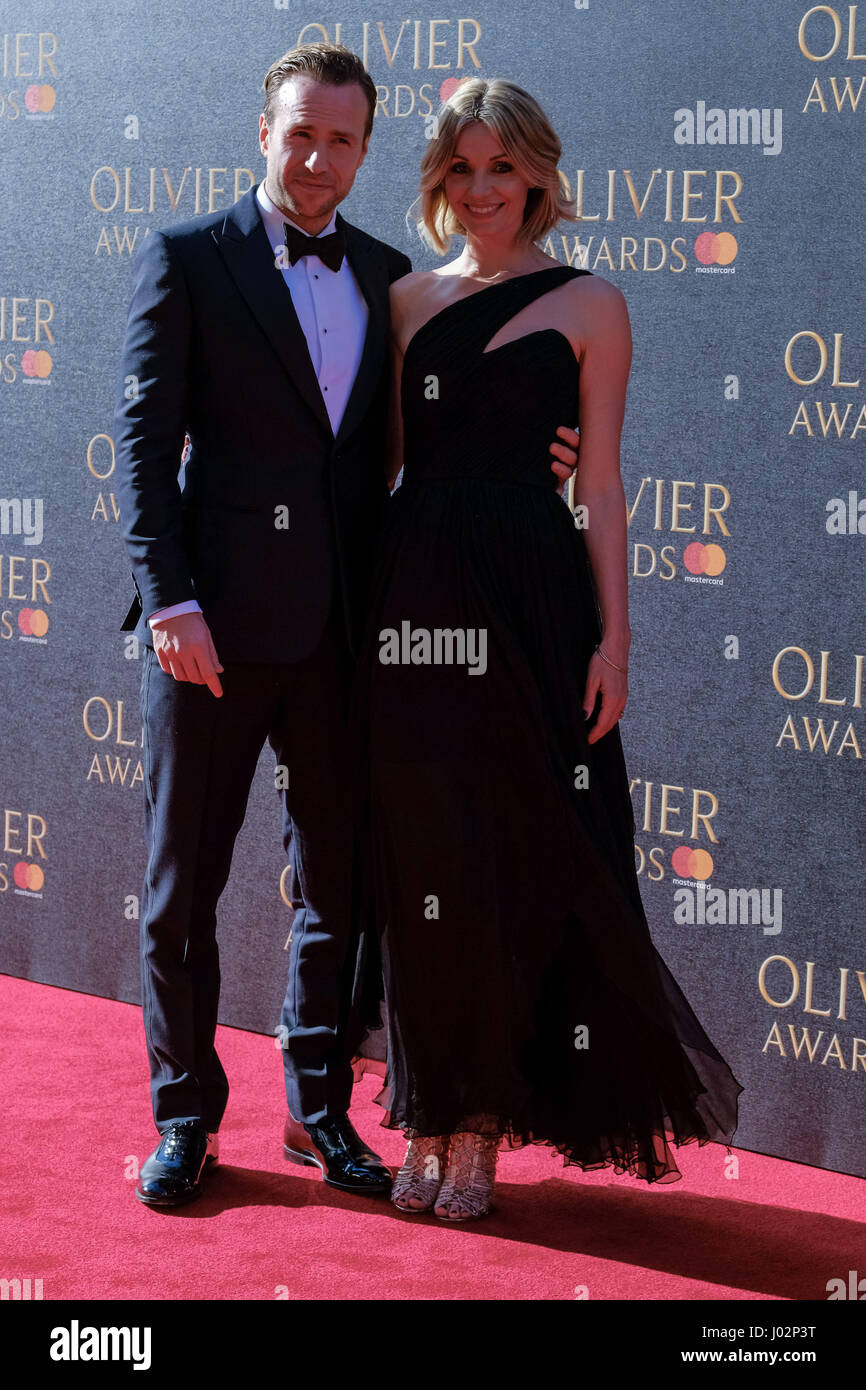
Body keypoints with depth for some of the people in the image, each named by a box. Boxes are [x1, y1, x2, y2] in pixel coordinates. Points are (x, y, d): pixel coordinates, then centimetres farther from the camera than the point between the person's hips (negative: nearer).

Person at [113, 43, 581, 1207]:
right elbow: (144, 438, -6)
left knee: (340, 884, 10)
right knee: (182, 886, 5)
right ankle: (185, 1118, 19)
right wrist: (169, 599, -15)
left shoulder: (389, 278, 12)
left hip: (343, 629, 4)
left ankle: (320, 1108, 25)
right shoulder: (186, 260, 0)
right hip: (214, 624, -3)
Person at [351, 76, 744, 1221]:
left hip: (531, 590, -3)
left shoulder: (588, 304, 3)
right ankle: (432, 1116, 15)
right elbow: (380, 454, 14)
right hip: (415, 590, 3)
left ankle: (483, 1124, 12)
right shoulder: (408, 299, 12)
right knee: (422, 862, 5)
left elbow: (601, 483, 0)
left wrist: (614, 633, -6)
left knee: (517, 860, 1)